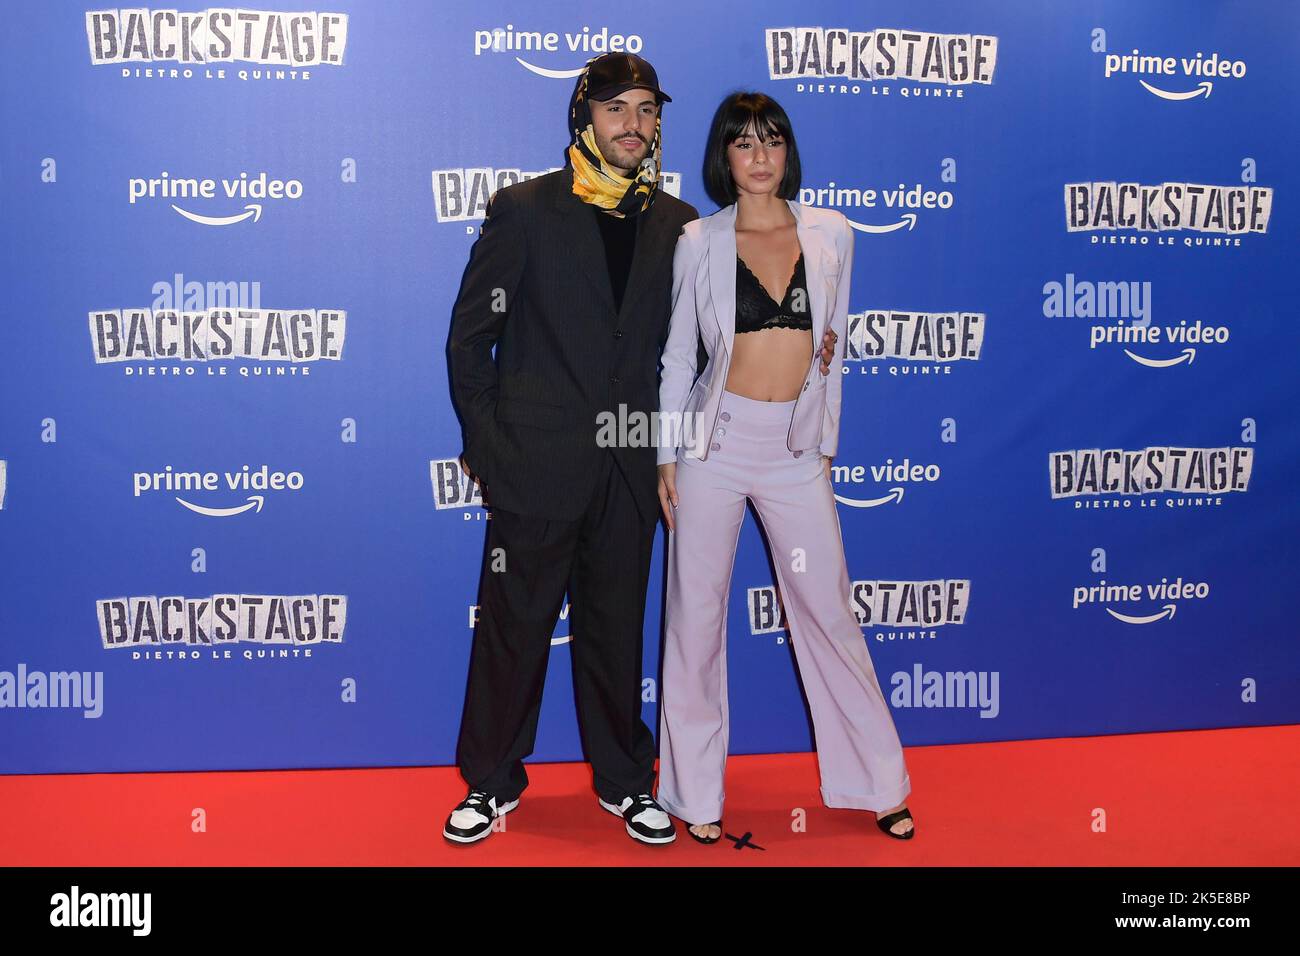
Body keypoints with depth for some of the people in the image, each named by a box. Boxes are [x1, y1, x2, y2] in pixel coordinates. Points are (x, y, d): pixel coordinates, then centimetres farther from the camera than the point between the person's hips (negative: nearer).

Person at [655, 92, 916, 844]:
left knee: (829, 610, 5)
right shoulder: (700, 243, 2)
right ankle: (697, 792, 18)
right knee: (698, 613, 4)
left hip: (796, 449, 1)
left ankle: (874, 780, 21)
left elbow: (832, 344, 13)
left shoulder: (831, 234, 6)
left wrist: (826, 441, 12)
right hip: (717, 439, -1)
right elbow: (679, 354, 6)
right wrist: (667, 455, 2)